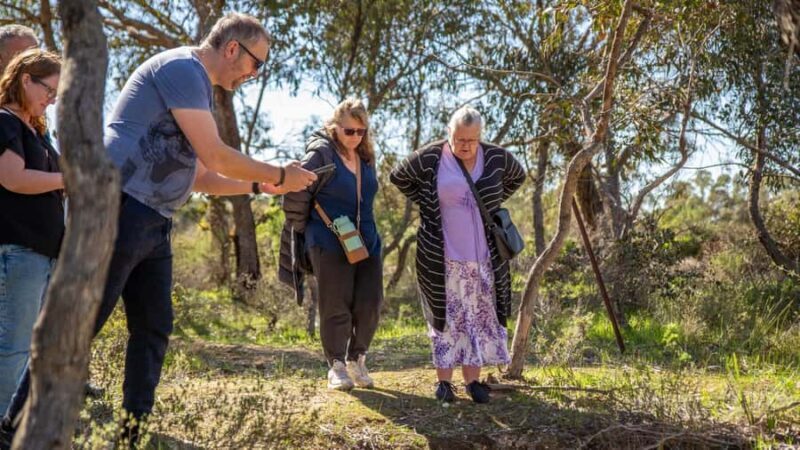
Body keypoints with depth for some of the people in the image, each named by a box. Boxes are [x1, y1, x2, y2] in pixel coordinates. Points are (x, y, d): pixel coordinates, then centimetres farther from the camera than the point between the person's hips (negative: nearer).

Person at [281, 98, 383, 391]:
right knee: (336, 308, -1)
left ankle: (357, 359, 22)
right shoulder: (320, 154, -11)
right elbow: (296, 195, -10)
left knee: (370, 304, 4)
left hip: (367, 242, 6)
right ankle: (336, 366, 13)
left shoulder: (367, 157, 10)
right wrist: (301, 231, -1)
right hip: (330, 245, -6)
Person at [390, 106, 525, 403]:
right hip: (443, 257, -2)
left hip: (484, 256, 3)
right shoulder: (429, 158, -7)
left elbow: (517, 177, 19)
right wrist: (427, 204, 2)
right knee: (446, 315, 2)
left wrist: (491, 205, 9)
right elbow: (398, 177, 8)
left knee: (480, 316, 5)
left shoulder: (495, 157, -1)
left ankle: (473, 379, 14)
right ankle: (444, 380, 9)